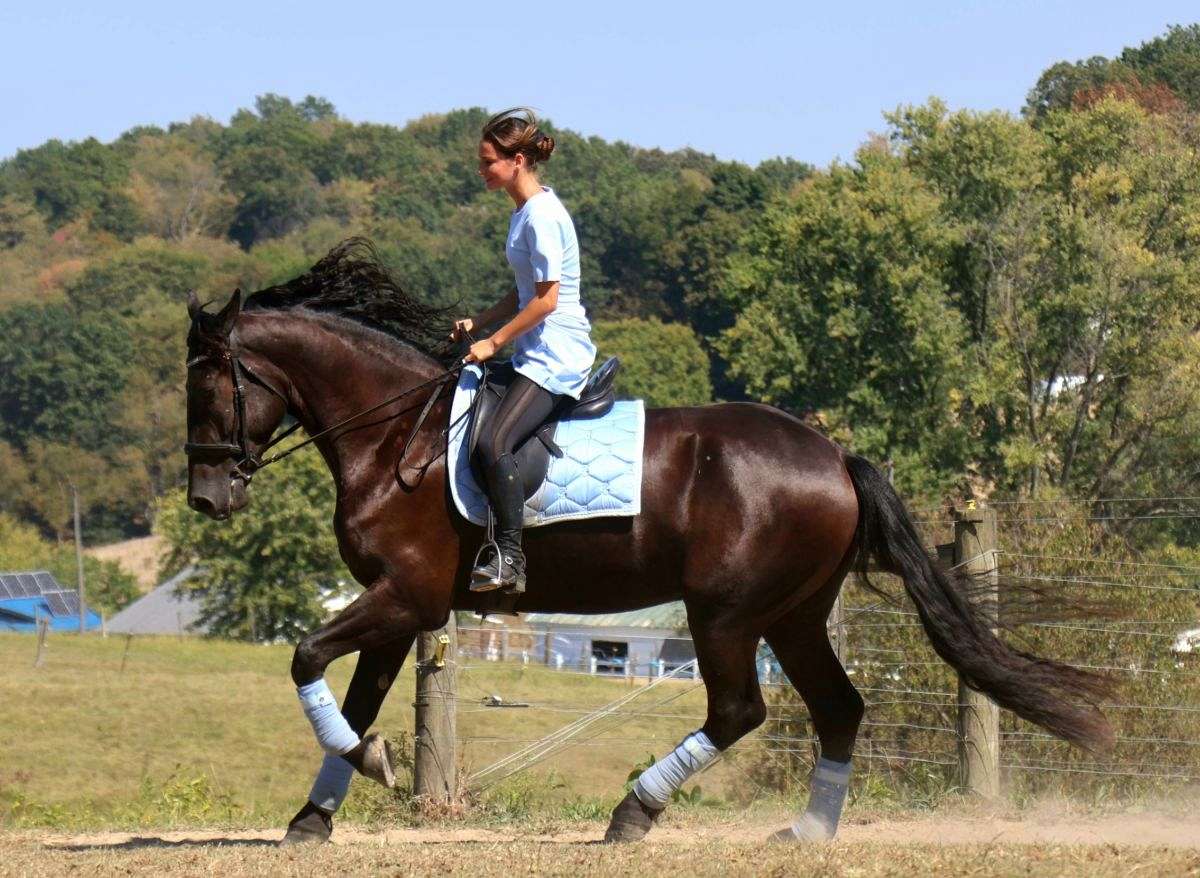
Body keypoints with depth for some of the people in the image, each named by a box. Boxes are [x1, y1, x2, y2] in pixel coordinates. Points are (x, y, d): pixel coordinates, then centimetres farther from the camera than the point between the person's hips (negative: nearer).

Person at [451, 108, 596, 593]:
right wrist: (477, 323, 12)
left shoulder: (542, 216, -16)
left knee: (493, 443, -26)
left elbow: (546, 300, -19)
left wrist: (493, 342, -13)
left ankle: (509, 557, -23)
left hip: (555, 355, -11)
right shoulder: (525, 210, 14)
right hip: (536, 351, 11)